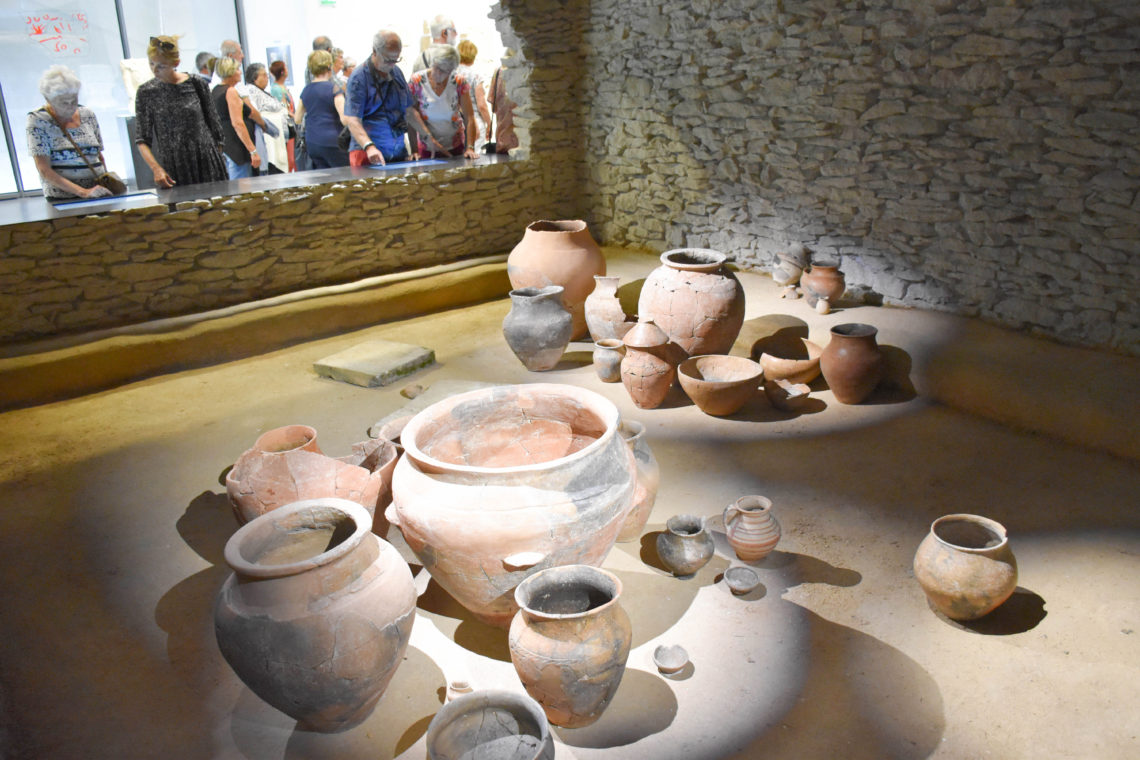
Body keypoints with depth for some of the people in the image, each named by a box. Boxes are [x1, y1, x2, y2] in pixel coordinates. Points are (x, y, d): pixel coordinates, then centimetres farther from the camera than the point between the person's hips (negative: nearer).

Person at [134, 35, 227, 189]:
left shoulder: (196, 84, 1)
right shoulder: (146, 92, 2)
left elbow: (214, 125, 8)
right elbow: (143, 140, 1)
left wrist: (218, 159, 5)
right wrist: (156, 168, -15)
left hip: (206, 164, 0)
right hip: (172, 171, 0)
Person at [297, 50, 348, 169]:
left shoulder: (306, 90, 11)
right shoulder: (334, 88, -9)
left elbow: (297, 119, 17)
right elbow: (345, 119, -15)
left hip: (311, 143, 7)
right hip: (331, 143, -7)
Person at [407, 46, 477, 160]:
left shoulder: (459, 83, -6)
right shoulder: (416, 81, -9)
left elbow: (469, 117, -10)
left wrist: (470, 148, -21)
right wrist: (414, 150, -18)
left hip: (455, 147, 1)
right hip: (426, 149, -1)